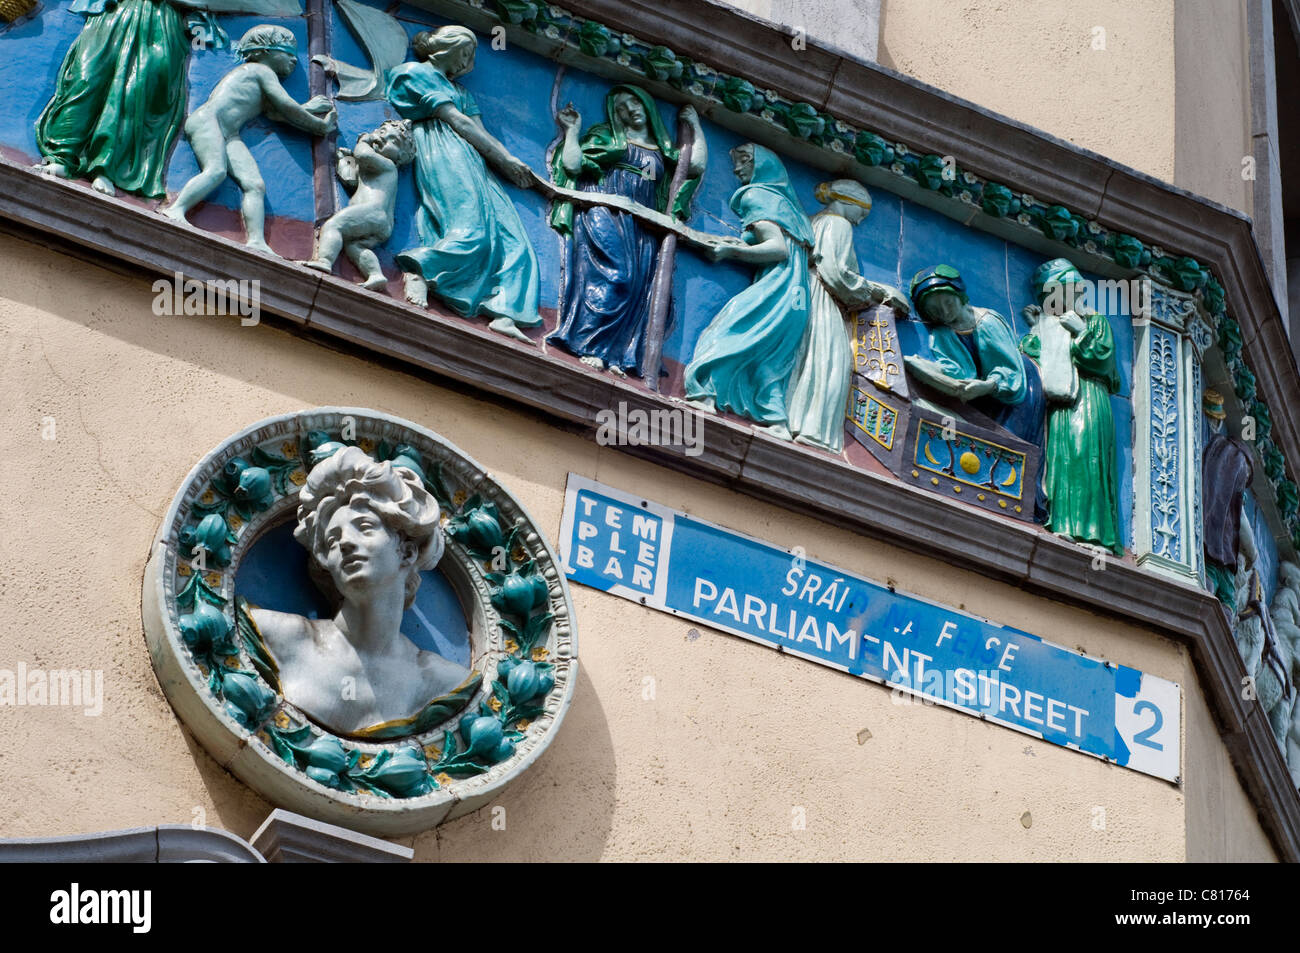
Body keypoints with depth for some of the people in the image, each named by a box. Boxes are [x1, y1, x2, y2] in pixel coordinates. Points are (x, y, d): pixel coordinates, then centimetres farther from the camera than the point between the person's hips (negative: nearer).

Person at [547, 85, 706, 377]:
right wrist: (572, 130, 5)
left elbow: (696, 166, 12)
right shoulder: (606, 137, 17)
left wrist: (695, 126, 21)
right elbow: (573, 165, 5)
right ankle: (588, 345, -24)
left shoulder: (664, 151, 25)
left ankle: (617, 355, -13)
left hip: (643, 224, 4)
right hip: (605, 213, -4)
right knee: (611, 274, -22)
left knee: (638, 285, -11)